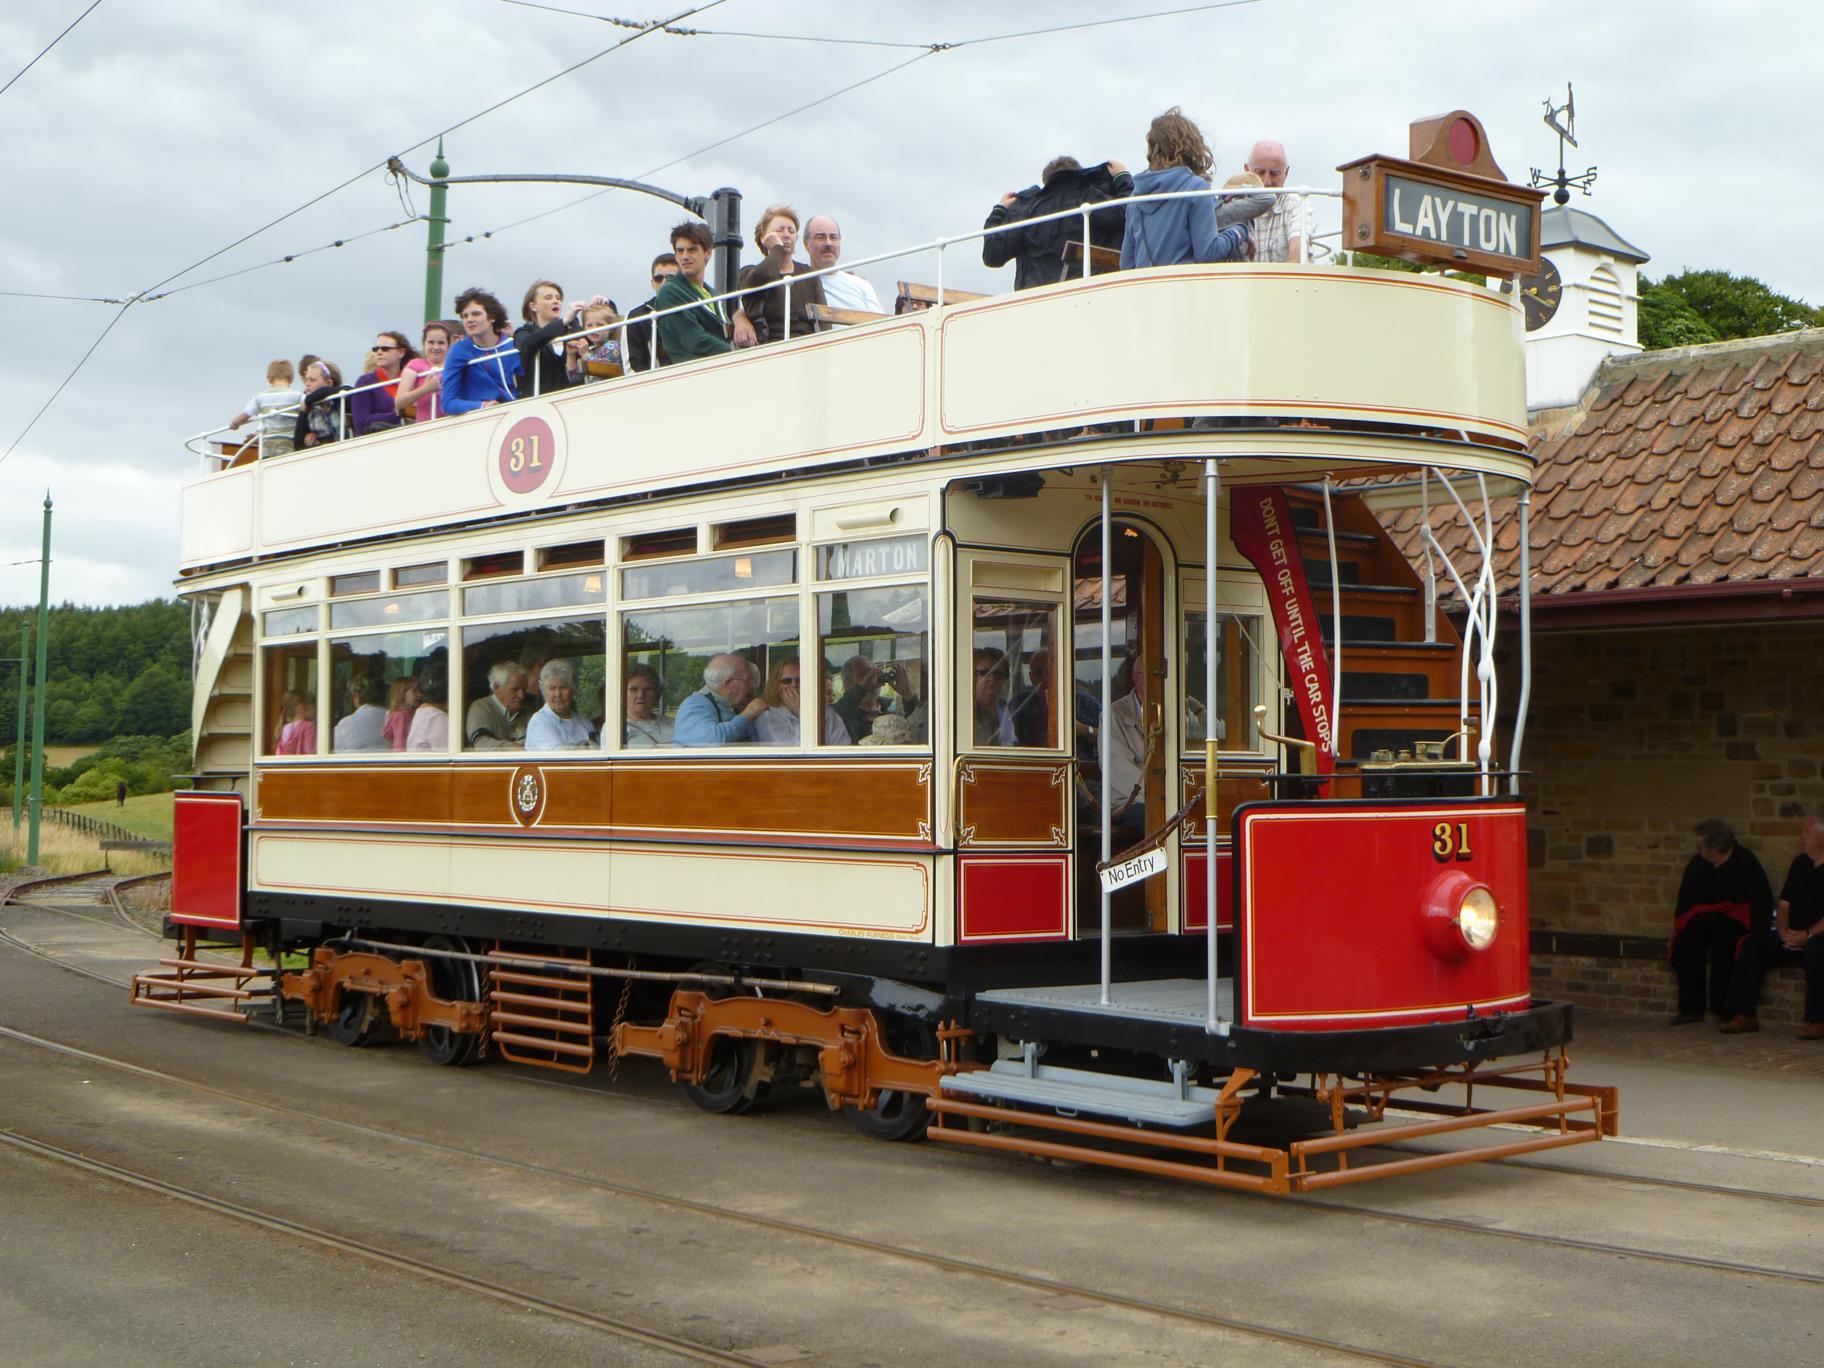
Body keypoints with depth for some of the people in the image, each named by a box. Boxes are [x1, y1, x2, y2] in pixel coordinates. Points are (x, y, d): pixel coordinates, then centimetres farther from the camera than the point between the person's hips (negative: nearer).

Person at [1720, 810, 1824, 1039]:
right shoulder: (1800, 863, 15)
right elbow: (1784, 904, 14)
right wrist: (1784, 932, -3)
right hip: (1795, 937, 7)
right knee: (1752, 943, -10)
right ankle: (1745, 1015, -13)